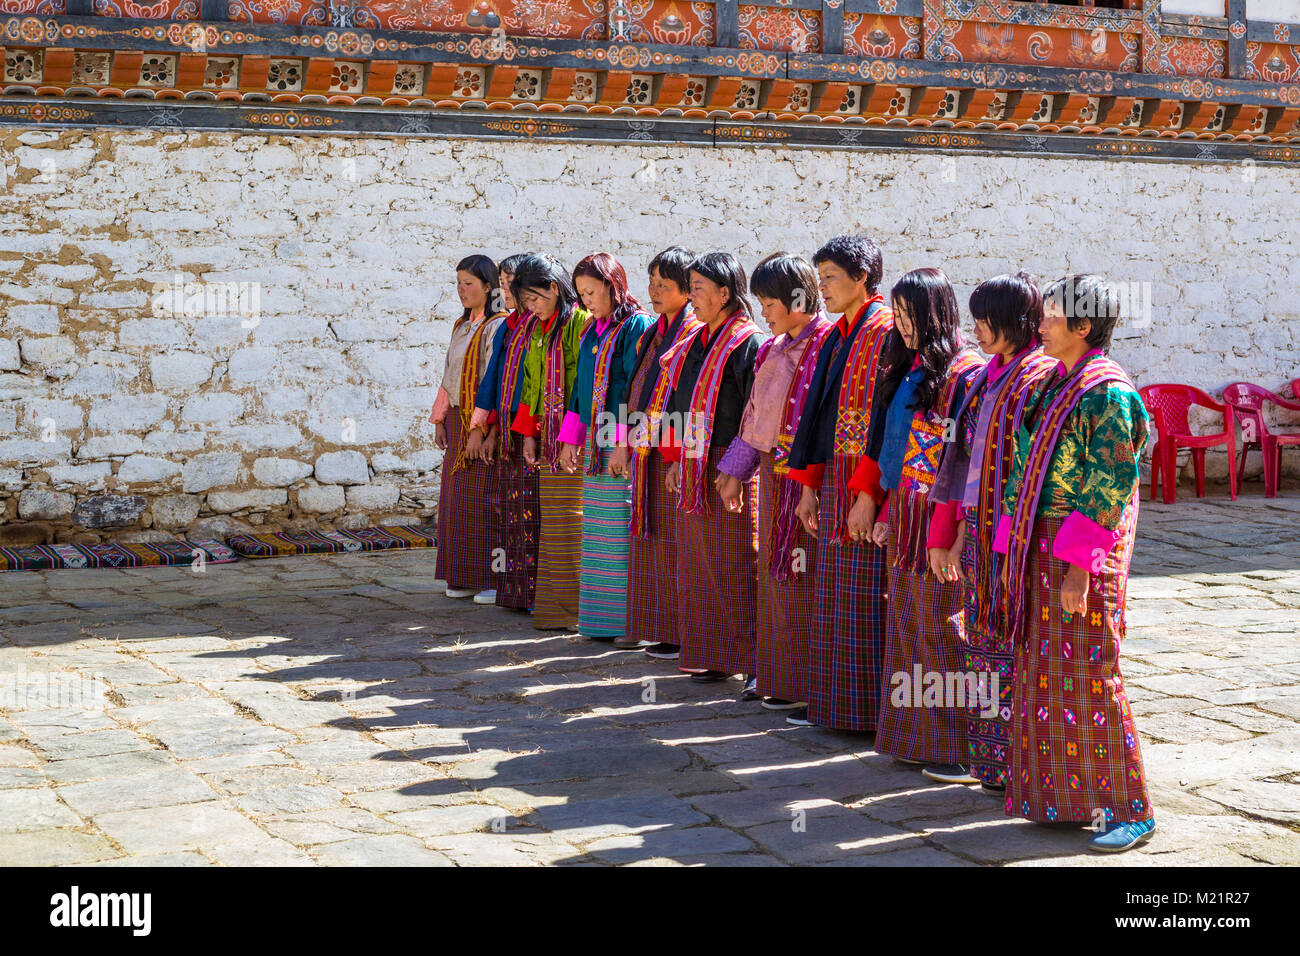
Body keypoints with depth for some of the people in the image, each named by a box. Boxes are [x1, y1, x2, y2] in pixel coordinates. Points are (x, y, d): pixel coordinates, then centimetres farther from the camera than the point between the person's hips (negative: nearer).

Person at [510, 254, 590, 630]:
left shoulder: (581, 323, -9)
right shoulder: (538, 331, 17)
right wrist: (529, 433, 13)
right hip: (548, 436, 8)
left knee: (573, 518, -7)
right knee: (552, 519, 9)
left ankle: (577, 607, -3)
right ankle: (553, 604, 13)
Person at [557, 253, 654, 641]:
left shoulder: (637, 326, -9)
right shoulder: (592, 331, 16)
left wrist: (625, 442, -20)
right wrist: (571, 437, 15)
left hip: (624, 443, -8)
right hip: (595, 442, 8)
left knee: (623, 528, -7)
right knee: (597, 530, 9)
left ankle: (631, 619, -2)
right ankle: (600, 616, 15)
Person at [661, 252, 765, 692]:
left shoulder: (748, 344, -11)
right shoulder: (696, 343, 14)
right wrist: (677, 458, 13)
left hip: (727, 471, -8)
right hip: (694, 470, 8)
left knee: (732, 566, -4)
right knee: (700, 565, 11)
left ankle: (746, 657, 3)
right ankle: (711, 654, 19)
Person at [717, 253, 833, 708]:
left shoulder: (828, 345, -13)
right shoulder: (774, 348, 13)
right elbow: (755, 414, 18)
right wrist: (737, 471, 16)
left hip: (806, 477, -8)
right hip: (773, 474, 8)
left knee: (800, 578, -4)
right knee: (776, 573, 13)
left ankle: (804, 685, 3)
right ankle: (776, 672, 22)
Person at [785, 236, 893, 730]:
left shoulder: (887, 331, -11)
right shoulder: (837, 336, 16)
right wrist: (810, 485, 15)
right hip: (833, 479, 9)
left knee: (865, 602, -5)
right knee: (835, 595, 12)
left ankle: (870, 709, 2)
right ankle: (832, 702, 19)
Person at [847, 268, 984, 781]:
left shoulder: (965, 373, -13)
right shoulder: (906, 368, 13)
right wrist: (871, 498, 12)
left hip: (939, 517, -8)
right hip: (902, 514, 8)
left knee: (940, 628, -4)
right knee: (909, 624, 12)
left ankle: (961, 746, 4)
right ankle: (918, 736, 21)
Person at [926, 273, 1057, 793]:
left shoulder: (1040, 377, -11)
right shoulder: (987, 378, 15)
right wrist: (947, 534, 15)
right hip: (979, 531, 8)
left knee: (1014, 646, -3)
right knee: (984, 643, 11)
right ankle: (992, 762, 19)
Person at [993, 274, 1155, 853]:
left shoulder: (1106, 392, -14)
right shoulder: (1055, 384, 13)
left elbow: (1111, 487, -18)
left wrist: (1078, 566, -21)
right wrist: (1014, 551, 13)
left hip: (1082, 554, -9)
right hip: (1040, 551, 9)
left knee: (1087, 678, -5)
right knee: (1045, 672, 11)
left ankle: (1131, 810, 3)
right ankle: (1064, 795, 21)